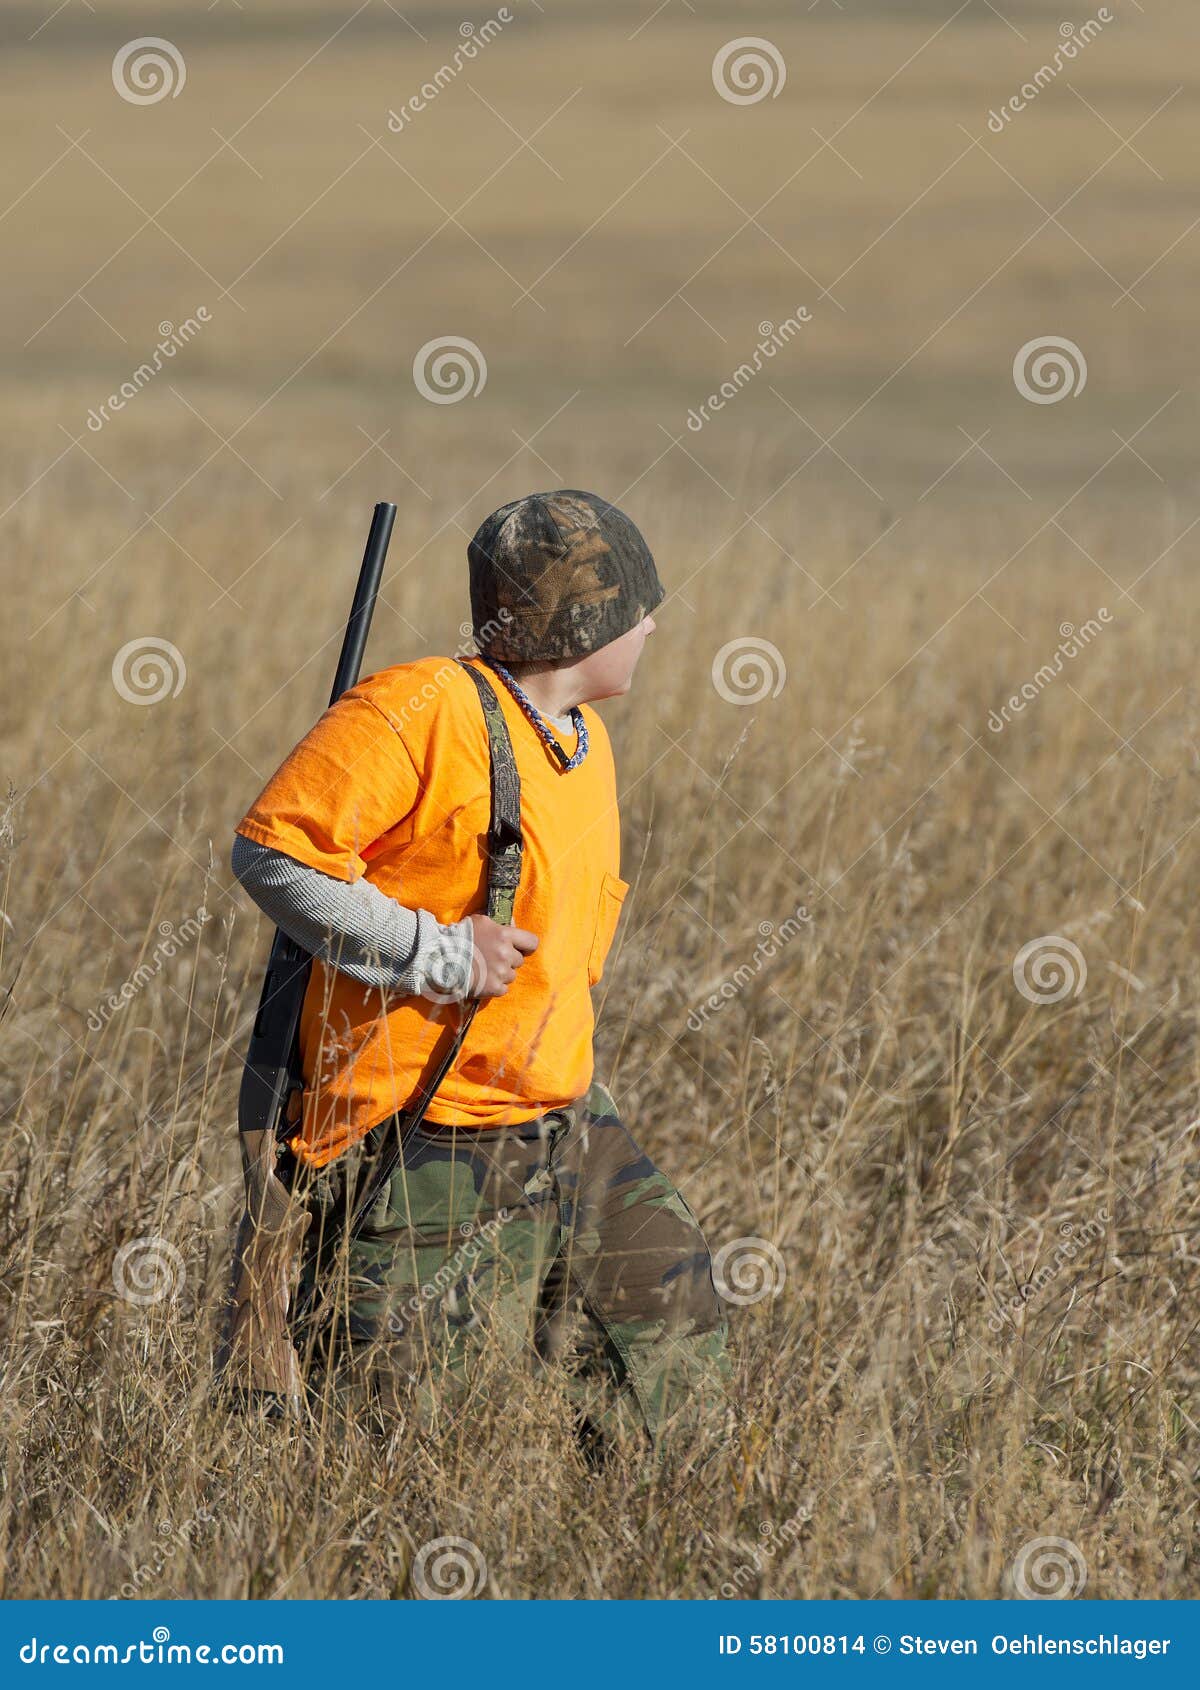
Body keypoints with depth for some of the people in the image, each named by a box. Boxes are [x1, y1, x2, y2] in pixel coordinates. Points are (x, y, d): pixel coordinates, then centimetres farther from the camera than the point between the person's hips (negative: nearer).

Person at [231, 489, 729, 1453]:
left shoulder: (584, 743, 13)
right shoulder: (421, 713, -16)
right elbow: (272, 850, -21)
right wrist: (436, 957, -22)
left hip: (564, 1127, 9)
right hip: (423, 1153, -9)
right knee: (397, 1412, -6)